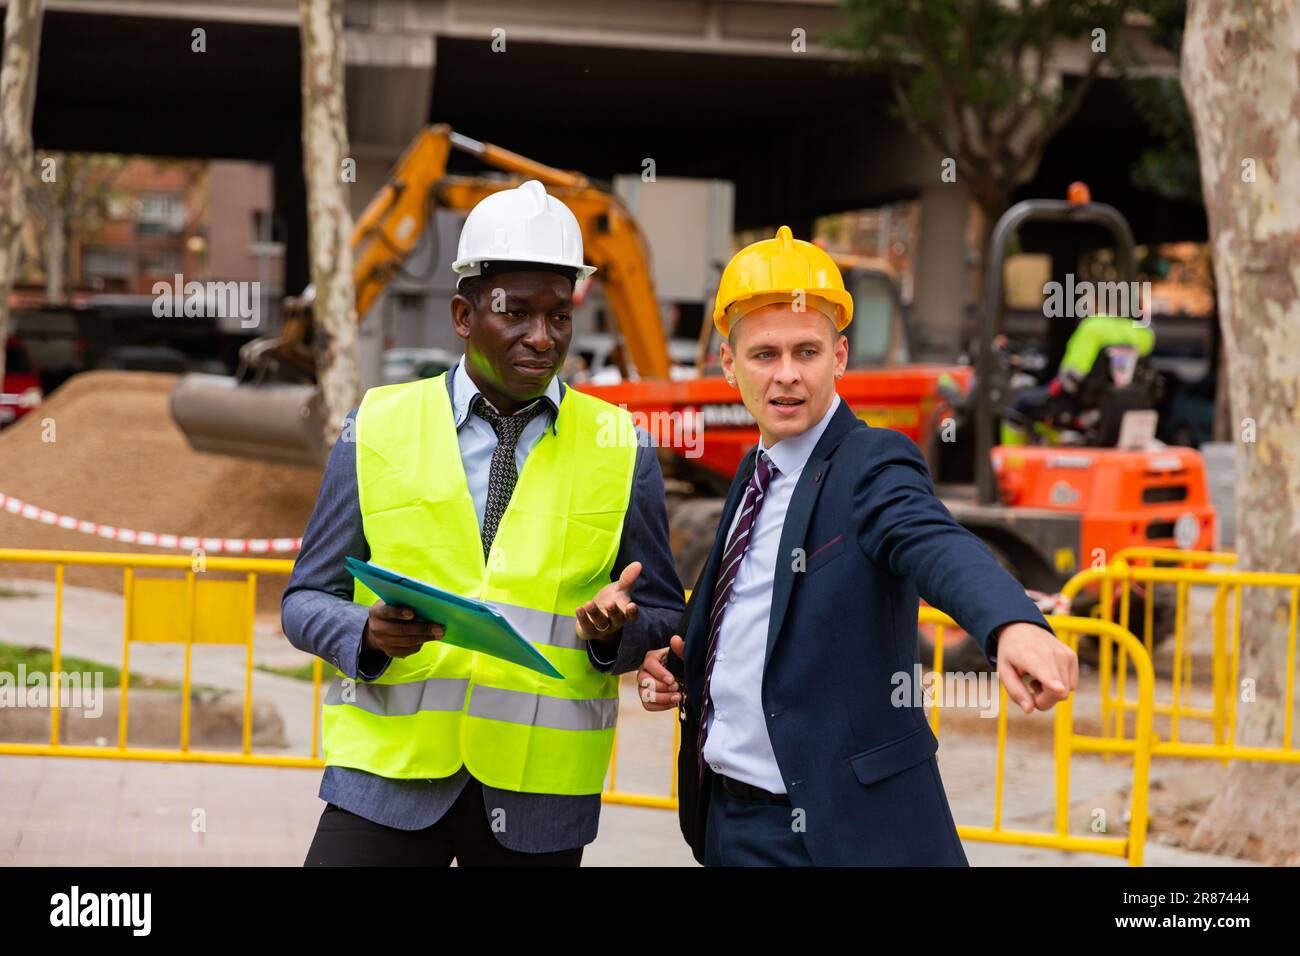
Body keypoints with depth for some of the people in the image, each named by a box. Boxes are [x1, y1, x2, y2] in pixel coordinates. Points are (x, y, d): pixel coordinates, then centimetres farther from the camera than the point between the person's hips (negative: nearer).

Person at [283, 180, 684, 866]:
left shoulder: (622, 450, 6)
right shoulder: (377, 428, 5)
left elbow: (664, 620, 9)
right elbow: (306, 601, 7)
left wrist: (615, 628, -13)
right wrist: (369, 633, -15)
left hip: (538, 791, 1)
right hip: (389, 771, 0)